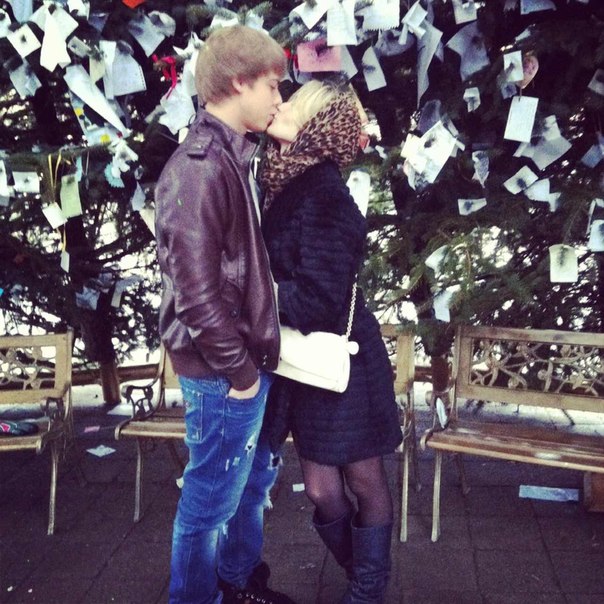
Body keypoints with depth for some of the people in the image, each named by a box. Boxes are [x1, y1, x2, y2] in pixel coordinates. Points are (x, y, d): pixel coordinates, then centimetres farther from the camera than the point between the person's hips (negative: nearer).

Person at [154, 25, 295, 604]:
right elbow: (196, 288, -23)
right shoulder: (200, 168, -21)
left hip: (246, 360, 10)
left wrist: (253, 357, 15)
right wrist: (238, 368, -16)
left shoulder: (228, 159, 10)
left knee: (254, 479, 24)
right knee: (211, 500, 7)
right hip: (222, 374, -10)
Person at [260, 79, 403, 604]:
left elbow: (318, 301, -25)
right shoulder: (295, 186, 5)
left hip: (341, 360, -7)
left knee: (362, 480, 12)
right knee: (322, 489, 14)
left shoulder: (322, 196, -21)